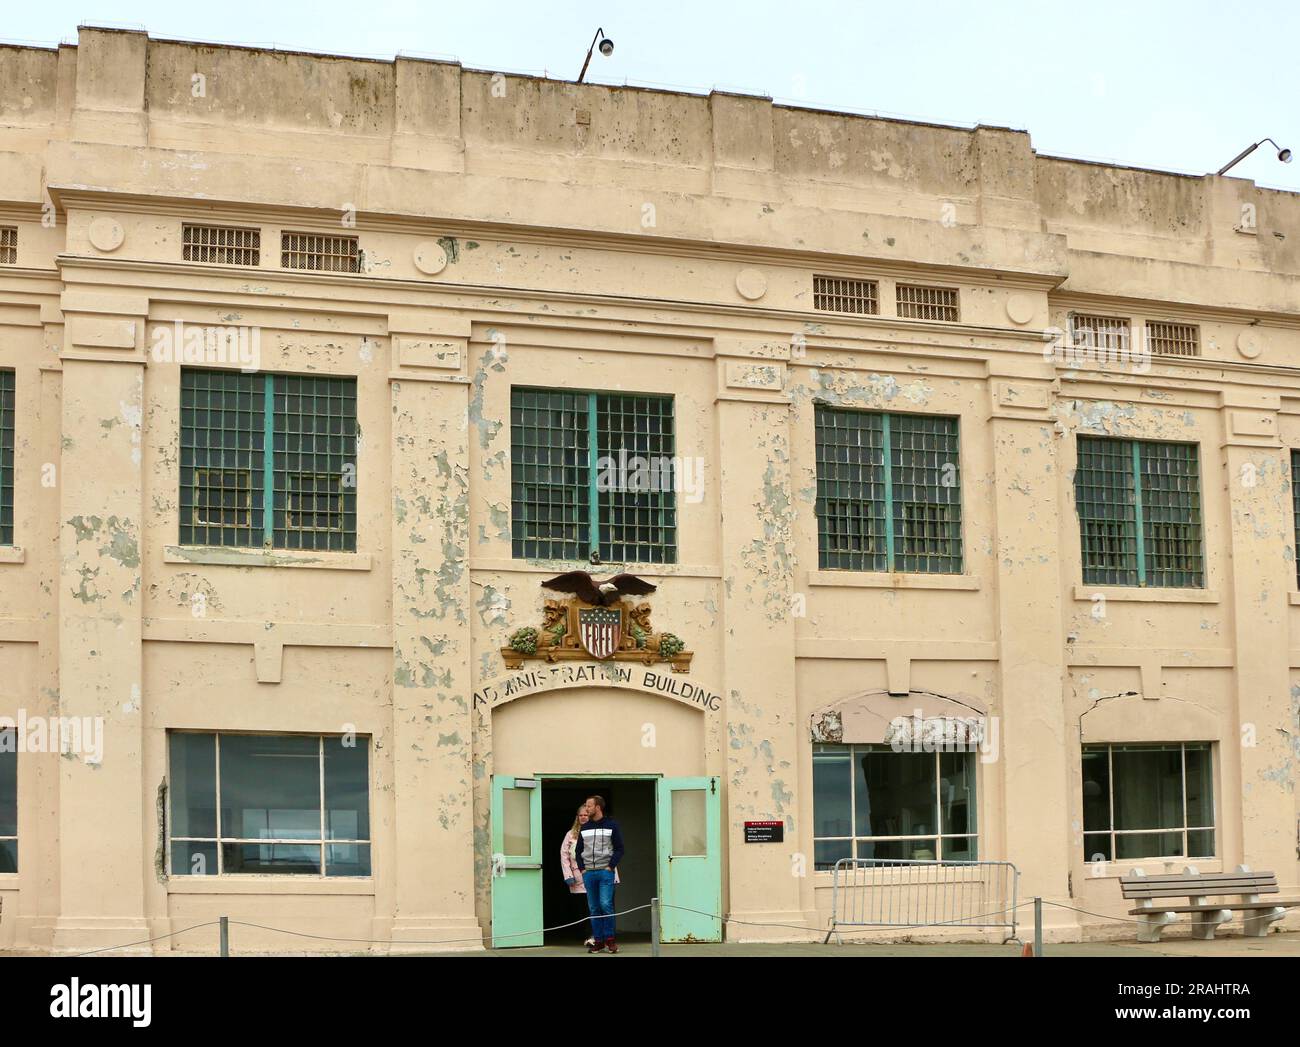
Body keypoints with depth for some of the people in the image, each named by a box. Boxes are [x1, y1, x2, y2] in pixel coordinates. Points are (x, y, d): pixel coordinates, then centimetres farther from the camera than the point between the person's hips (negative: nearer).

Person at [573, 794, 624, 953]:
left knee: (605, 905, -13)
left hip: (606, 872, -4)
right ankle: (598, 941, 7)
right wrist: (582, 868, 5)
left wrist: (611, 866, -9)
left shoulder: (611, 825, 1)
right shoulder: (584, 828, 14)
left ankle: (609, 939, -4)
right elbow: (578, 850, 18)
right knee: (594, 908, 4)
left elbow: (619, 849, 0)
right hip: (588, 873, 4)